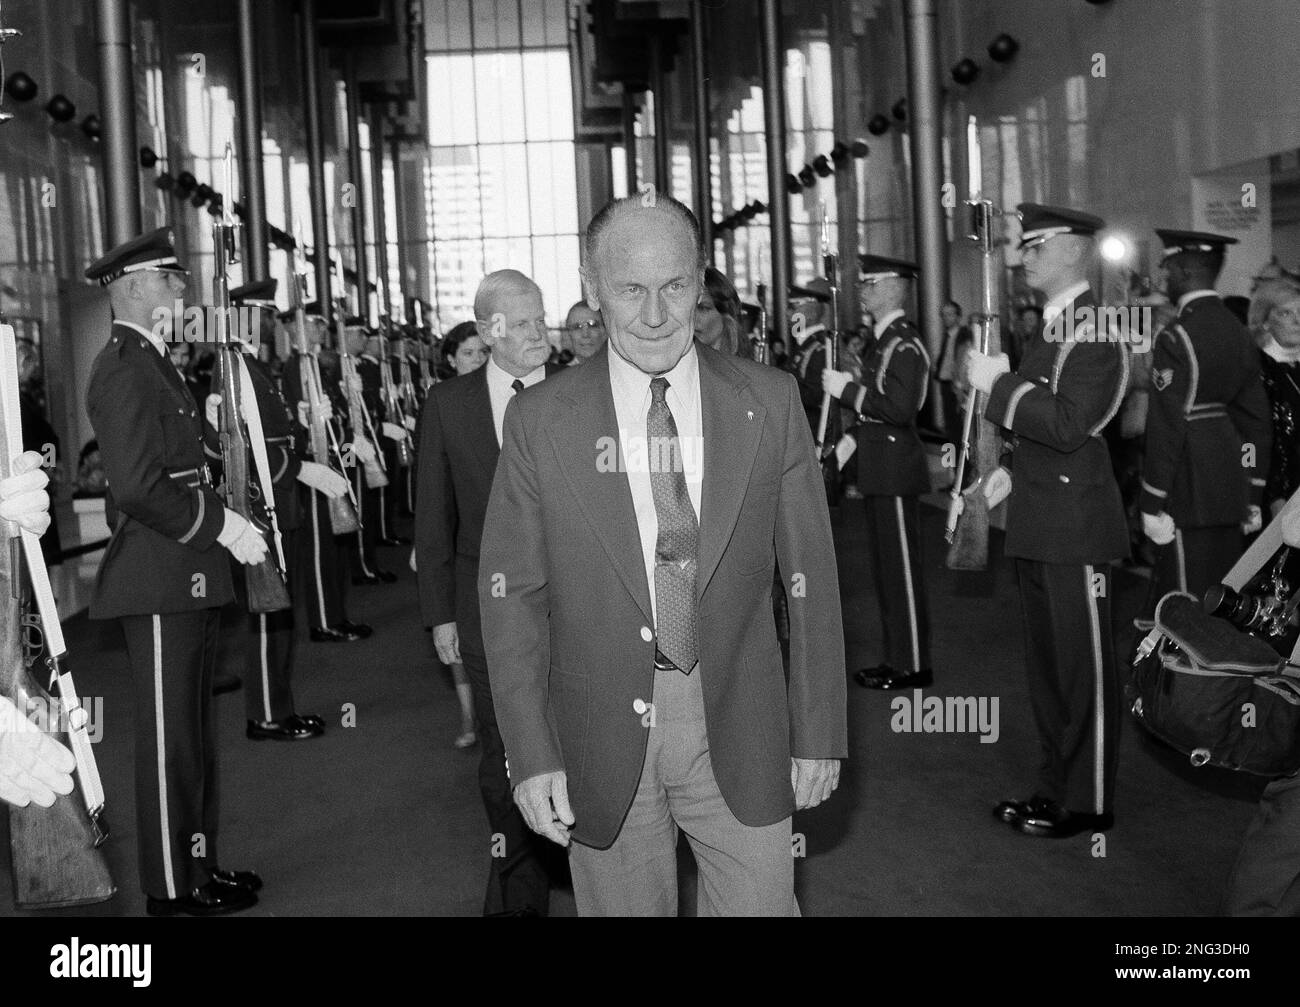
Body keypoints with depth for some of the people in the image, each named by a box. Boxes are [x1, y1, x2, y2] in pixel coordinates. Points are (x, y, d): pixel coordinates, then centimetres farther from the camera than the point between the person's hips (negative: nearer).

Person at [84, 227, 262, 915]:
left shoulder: (148, 363, 18)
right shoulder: (124, 368, -15)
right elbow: (138, 487, -24)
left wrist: (223, 521, 13)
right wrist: (222, 525, -18)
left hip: (183, 580, 10)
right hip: (158, 584, -10)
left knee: (191, 733, 17)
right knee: (170, 739, 0)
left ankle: (197, 865, 29)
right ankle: (172, 890, 11)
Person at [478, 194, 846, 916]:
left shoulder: (769, 402, -1)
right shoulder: (540, 420, -3)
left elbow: (810, 573, 2)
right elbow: (511, 594, -2)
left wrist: (819, 734, 2)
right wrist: (532, 755, -7)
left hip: (739, 737, 1)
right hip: (603, 743, 0)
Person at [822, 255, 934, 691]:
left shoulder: (904, 343, -15)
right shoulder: (887, 339, 16)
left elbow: (900, 409, -24)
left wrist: (848, 388, -19)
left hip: (896, 470, -10)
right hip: (881, 470, 10)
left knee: (902, 568, -4)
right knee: (885, 568, 15)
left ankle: (913, 665, 4)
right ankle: (897, 657, 24)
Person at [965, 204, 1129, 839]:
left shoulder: (1094, 330, -14)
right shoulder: (1051, 328, 15)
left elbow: (1070, 425, -24)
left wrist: (998, 383, -19)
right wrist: (1011, 471, 10)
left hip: (1075, 524, -10)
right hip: (1038, 524, 10)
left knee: (1084, 669, 1)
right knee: (1046, 664, 16)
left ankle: (1089, 804, 12)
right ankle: (1055, 788, 28)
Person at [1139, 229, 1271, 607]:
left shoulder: (1175, 338, -14)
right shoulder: (1238, 332, 11)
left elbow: (1166, 427, -16)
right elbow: (1256, 418, 14)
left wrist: (1153, 505, -12)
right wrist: (1252, 497, 19)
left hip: (1189, 492, -8)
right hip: (1231, 490, 8)